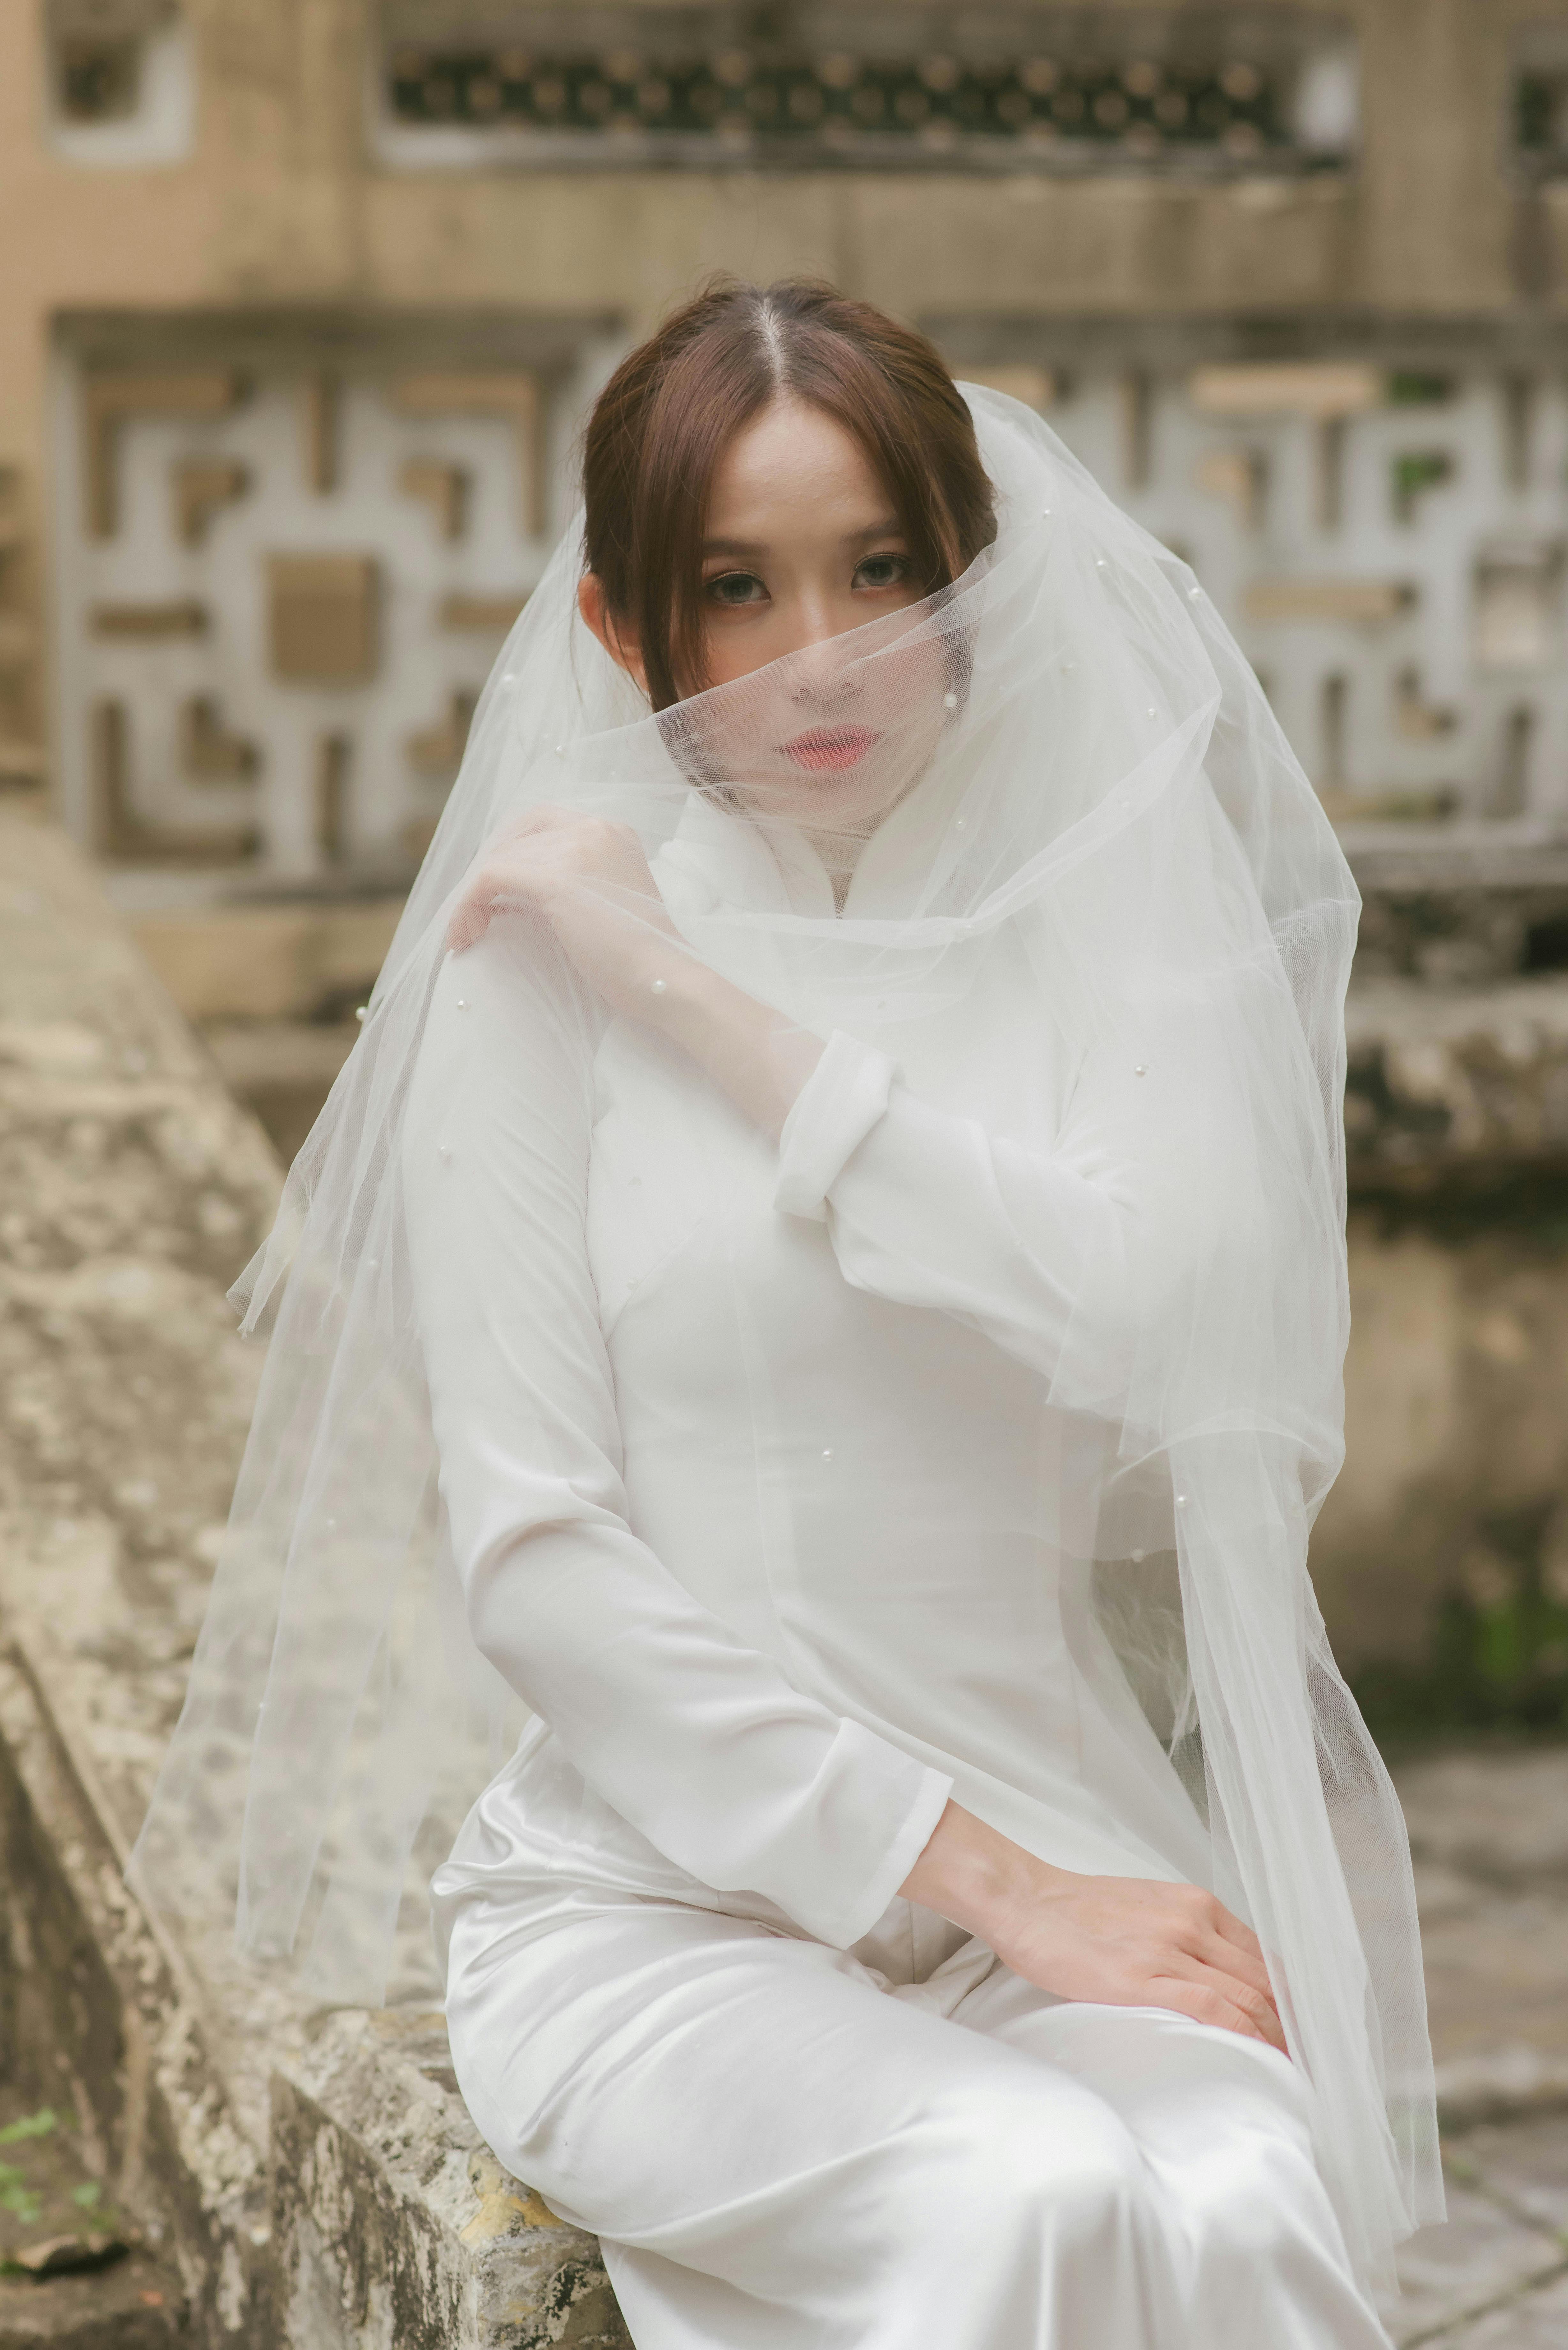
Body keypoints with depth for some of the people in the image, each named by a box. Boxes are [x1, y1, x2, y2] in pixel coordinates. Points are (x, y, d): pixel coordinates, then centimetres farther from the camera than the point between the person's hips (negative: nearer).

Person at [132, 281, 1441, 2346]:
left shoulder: (1121, 933, 5)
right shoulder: (539, 970, 1)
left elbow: (1157, 1311, -16)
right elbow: (533, 1556, -5)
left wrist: (698, 995, -12)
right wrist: (988, 1880, -11)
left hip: (1074, 1877, 2)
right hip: (655, 1893, -2)